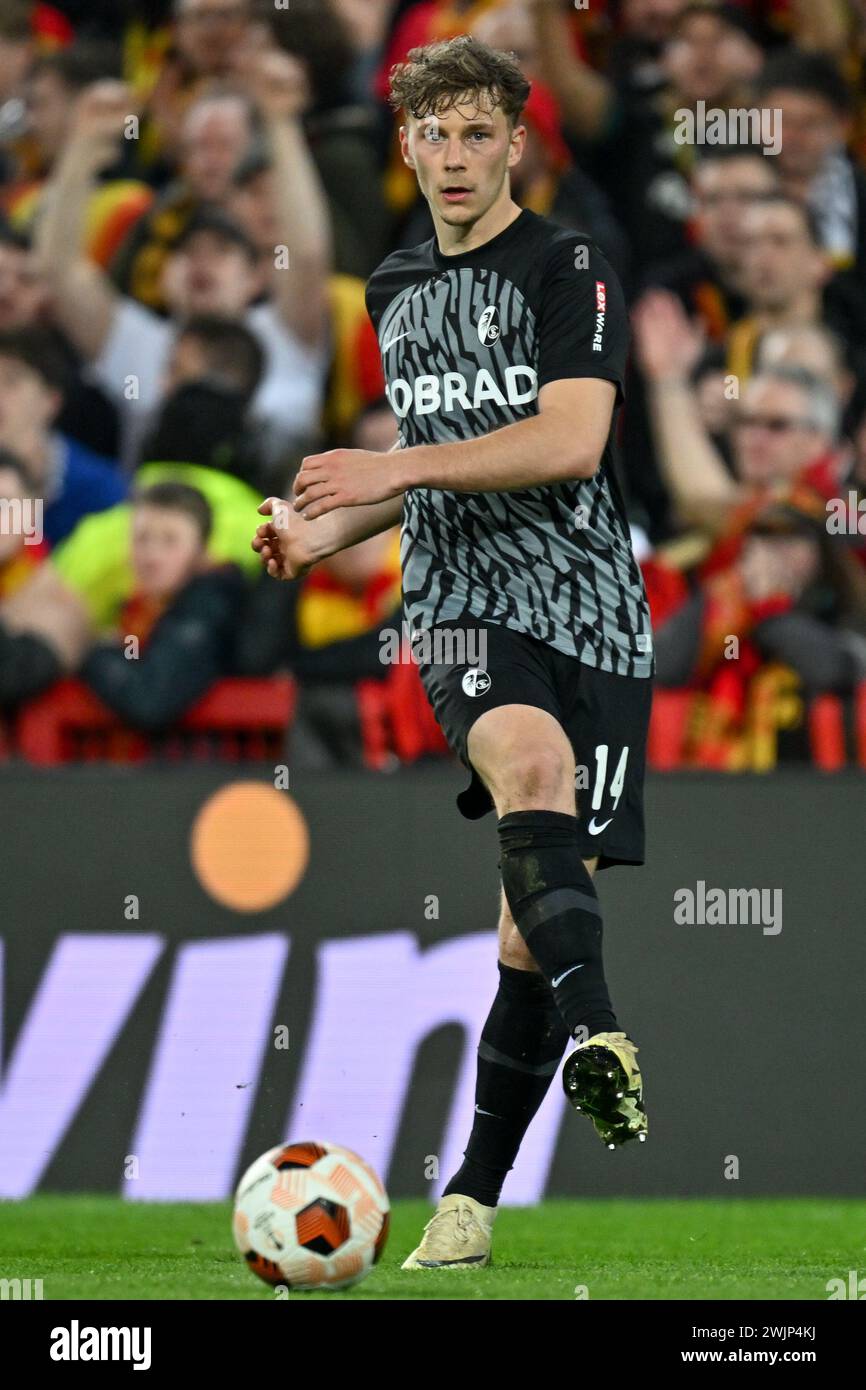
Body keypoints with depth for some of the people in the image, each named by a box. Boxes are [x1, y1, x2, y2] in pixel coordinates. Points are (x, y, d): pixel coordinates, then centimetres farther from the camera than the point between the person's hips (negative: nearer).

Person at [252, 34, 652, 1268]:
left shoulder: (570, 272, -2)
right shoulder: (397, 291, 17)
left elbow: (571, 439, -15)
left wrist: (395, 468, -17)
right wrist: (324, 531, 15)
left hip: (588, 608, -2)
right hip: (464, 608, 2)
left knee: (531, 932, -1)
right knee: (530, 755, -35)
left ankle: (476, 1191, 12)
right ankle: (599, 1039, -49)